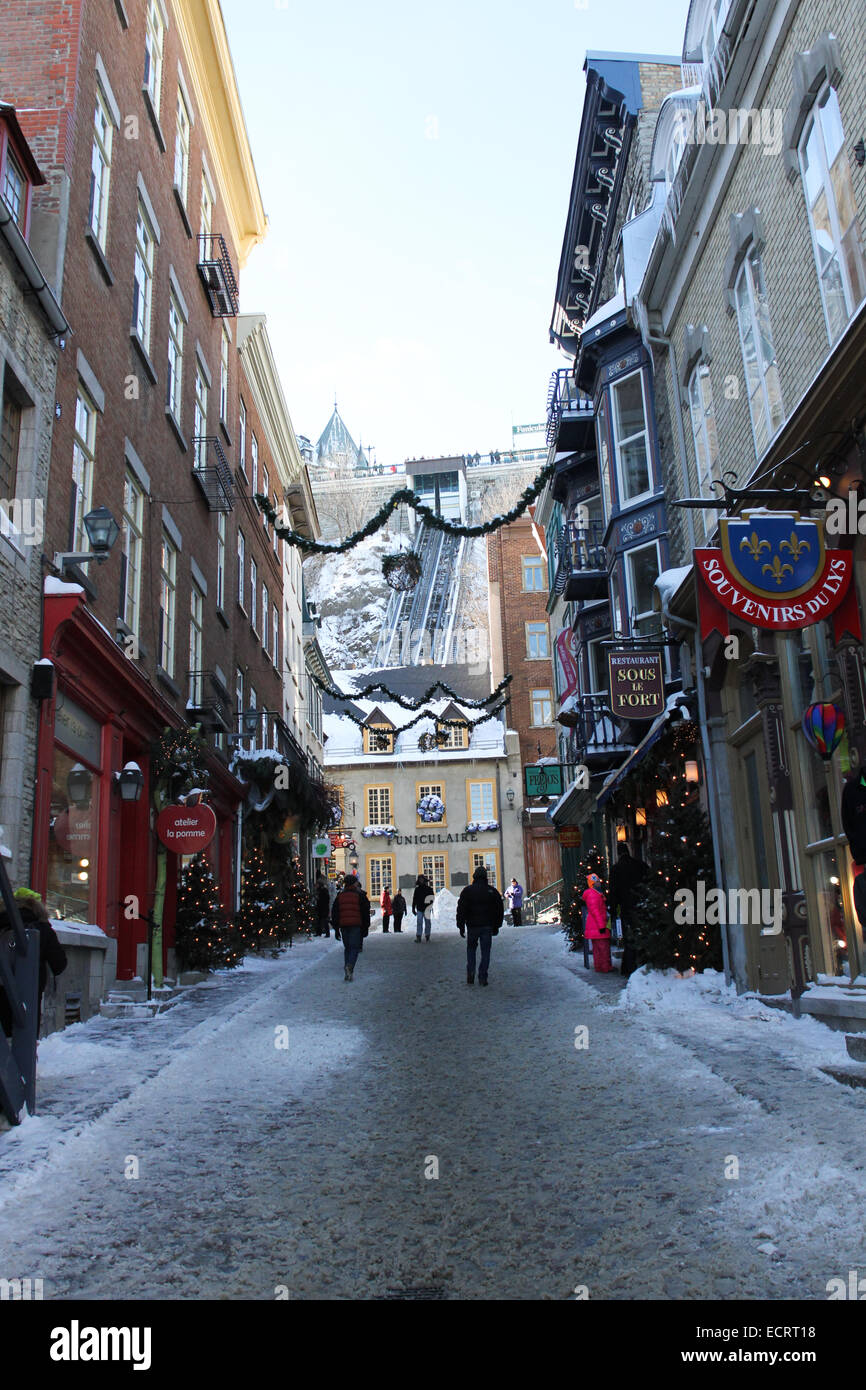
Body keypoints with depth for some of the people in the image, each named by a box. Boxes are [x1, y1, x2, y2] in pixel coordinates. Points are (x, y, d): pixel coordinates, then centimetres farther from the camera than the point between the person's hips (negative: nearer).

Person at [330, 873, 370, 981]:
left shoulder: (339, 896, 12)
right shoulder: (360, 895, 0)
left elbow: (334, 914, 13)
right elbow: (365, 913, -1)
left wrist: (336, 930, 17)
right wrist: (365, 928, 4)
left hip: (343, 926, 4)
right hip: (356, 926, -3)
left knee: (347, 948, 13)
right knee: (355, 947, -2)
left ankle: (347, 972, 8)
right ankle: (350, 966, -26)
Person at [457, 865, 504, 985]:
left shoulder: (467, 891, -1)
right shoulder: (492, 891, 4)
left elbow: (461, 910, -3)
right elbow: (500, 909, 9)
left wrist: (461, 926, 2)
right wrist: (496, 926, 15)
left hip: (472, 926, 0)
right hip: (487, 926, 0)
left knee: (471, 949, 15)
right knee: (485, 952, 5)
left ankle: (470, 975, 3)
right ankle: (482, 977, 0)